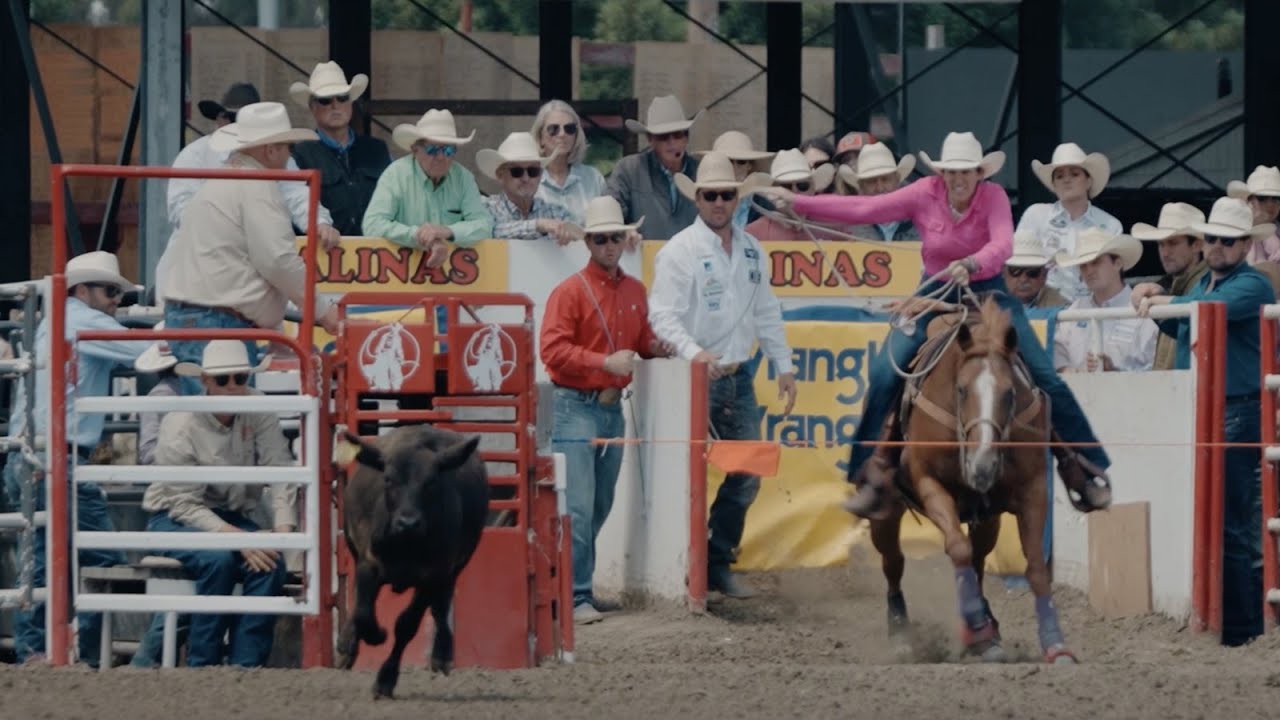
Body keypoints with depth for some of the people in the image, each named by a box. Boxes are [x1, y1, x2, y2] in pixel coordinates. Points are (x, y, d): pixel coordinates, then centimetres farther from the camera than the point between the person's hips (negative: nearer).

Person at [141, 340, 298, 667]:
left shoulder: (259, 413, -7)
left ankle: (245, 665, -24)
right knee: (219, 558, -34)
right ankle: (202, 665, -24)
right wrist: (236, 538, -31)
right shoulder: (181, 426, -19)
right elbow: (184, 504, -20)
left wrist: (284, 528, -29)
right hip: (174, 518, -4)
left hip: (230, 517, 4)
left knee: (271, 562, -25)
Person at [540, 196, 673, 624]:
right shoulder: (571, 291, -9)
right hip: (576, 407, -7)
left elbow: (641, 340, 22)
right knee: (579, 505, -11)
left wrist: (654, 348, -1)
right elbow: (552, 349, -16)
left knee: (601, 506, 12)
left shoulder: (634, 291, 11)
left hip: (613, 407, 7)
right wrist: (604, 361, -24)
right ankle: (575, 597, -11)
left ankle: (576, 583, 22)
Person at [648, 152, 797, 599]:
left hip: (739, 378, 6)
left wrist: (784, 366, 15)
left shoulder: (752, 251, 11)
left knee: (746, 477, 7)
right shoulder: (679, 251, -9)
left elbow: (767, 314, 18)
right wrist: (694, 352, -33)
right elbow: (663, 315, -18)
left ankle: (719, 563, 17)